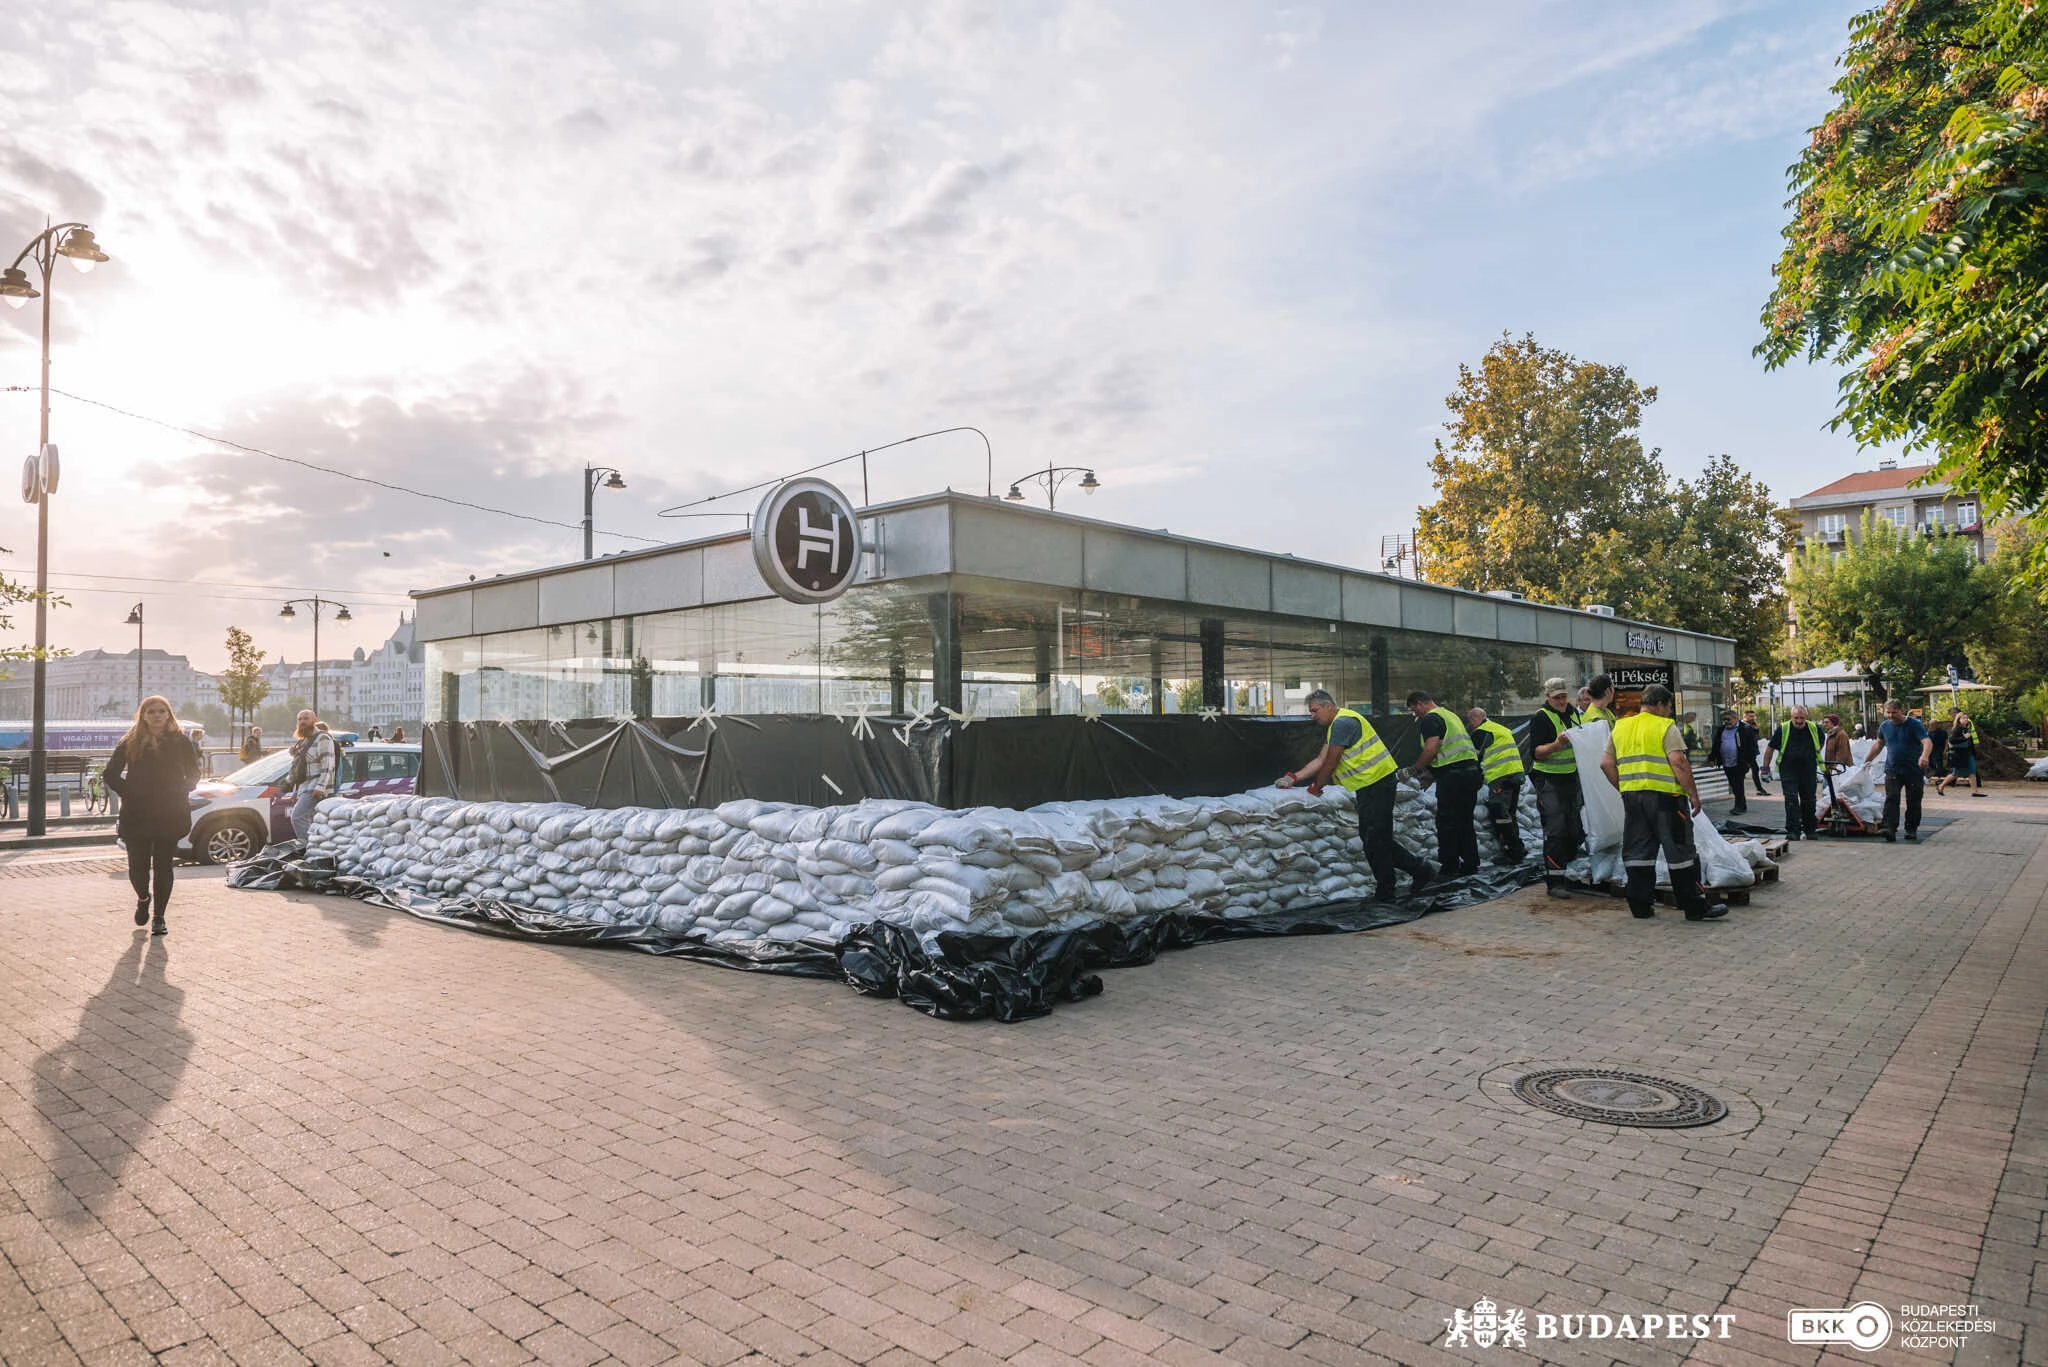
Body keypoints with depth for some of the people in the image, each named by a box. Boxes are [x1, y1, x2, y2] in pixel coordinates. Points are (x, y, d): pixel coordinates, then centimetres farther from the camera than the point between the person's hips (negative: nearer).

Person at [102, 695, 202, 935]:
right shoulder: (130, 743, 4)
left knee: (163, 866, 1)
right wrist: (130, 793, -6)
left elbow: (193, 773, 10)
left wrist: (179, 793, -5)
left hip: (170, 815, 0)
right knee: (138, 868, 0)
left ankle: (158, 917, 11)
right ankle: (143, 899, 33)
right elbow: (111, 775, 7)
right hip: (136, 815, 0)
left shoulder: (180, 741, 5)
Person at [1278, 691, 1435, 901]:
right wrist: (1294, 778, 8)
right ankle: (1420, 870, 20)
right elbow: (1321, 760, 16)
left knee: (1375, 840, -5)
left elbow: (1331, 763, -16)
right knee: (1370, 838, 14)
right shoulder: (1334, 726, 17)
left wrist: (1315, 787, -2)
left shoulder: (1342, 722, -17)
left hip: (1378, 783, -11)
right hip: (1368, 787, 11)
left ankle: (1384, 893, 4)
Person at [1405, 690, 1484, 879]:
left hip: (1453, 776, -9)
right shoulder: (1450, 715, 24)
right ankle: (1470, 863, 18)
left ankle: (1449, 867, 0)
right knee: (1464, 821, 15)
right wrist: (1429, 770, 23)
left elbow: (1431, 749, -19)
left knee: (1447, 823, -2)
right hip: (1471, 770, 9)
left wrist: (1415, 769, -5)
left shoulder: (1430, 719, -7)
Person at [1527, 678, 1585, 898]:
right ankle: (1554, 882, -8)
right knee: (1555, 830, -11)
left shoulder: (1573, 713, 11)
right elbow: (1535, 752, -19)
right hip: (1549, 781, -8)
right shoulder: (1541, 718, -12)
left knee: (1575, 828, 13)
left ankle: (1568, 873, 26)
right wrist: (1556, 745, -33)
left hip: (1571, 778, 8)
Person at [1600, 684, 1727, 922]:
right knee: (1680, 851, 2)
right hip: (1664, 795, -5)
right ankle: (1695, 908, 7)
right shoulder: (1666, 727, -5)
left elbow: (1606, 764, 11)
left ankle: (1640, 906, 14)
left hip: (1631, 796, 6)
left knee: (1638, 851, 11)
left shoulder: (1620, 727, 13)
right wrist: (1693, 794, -11)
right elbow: (1678, 762, -16)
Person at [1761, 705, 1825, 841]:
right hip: (1788, 772, -3)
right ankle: (1793, 831, -9)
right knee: (1791, 801, -9)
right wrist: (1765, 768, 2)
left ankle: (1810, 829, 25)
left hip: (1809, 772, 3)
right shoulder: (1782, 729, -6)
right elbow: (1770, 749, 2)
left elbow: (1819, 747, 21)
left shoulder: (1814, 729, 0)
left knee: (1809, 802, 12)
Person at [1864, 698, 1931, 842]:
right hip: (1892, 769, 3)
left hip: (1914, 771, -3)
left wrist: (1924, 756, -42)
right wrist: (1867, 761, 26)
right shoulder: (1884, 726, 7)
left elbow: (1927, 742, -22)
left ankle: (1912, 829, 20)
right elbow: (1879, 745, 22)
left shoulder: (1914, 724, -8)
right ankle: (1890, 829, -21)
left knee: (1913, 802, 6)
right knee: (1891, 799, -12)